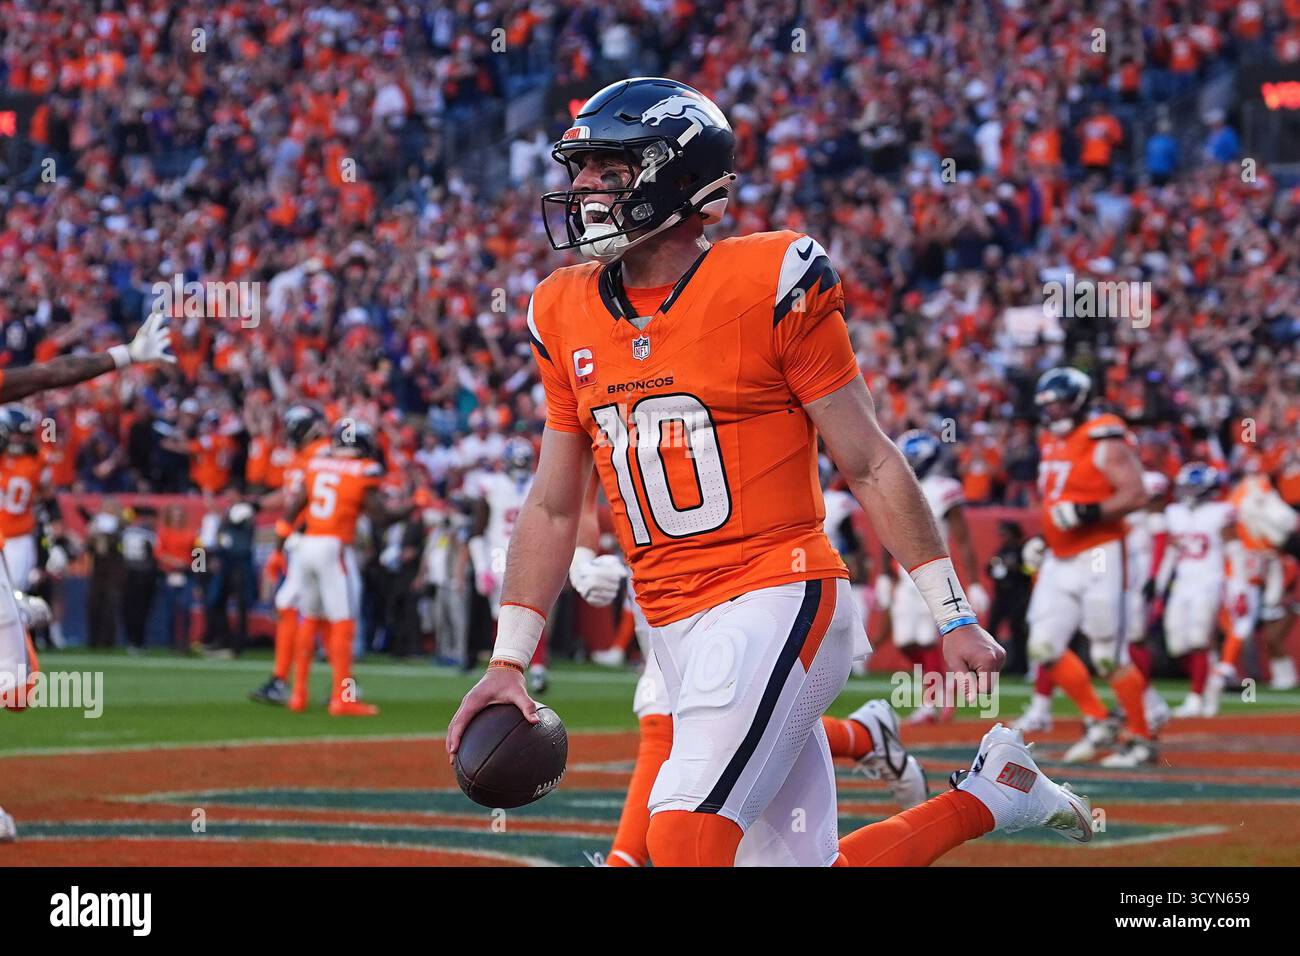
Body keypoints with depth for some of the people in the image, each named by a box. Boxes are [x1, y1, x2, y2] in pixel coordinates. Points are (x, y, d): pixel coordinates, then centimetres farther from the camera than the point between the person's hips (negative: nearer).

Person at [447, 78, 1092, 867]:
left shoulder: (768, 284, -7)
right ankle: (990, 794, 25)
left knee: (684, 835, -22)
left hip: (778, 601, -6)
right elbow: (554, 508, 17)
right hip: (676, 632, 6)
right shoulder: (569, 317, 9)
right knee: (793, 857, 4)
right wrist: (509, 661, 12)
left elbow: (871, 465, -4)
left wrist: (953, 617, -4)